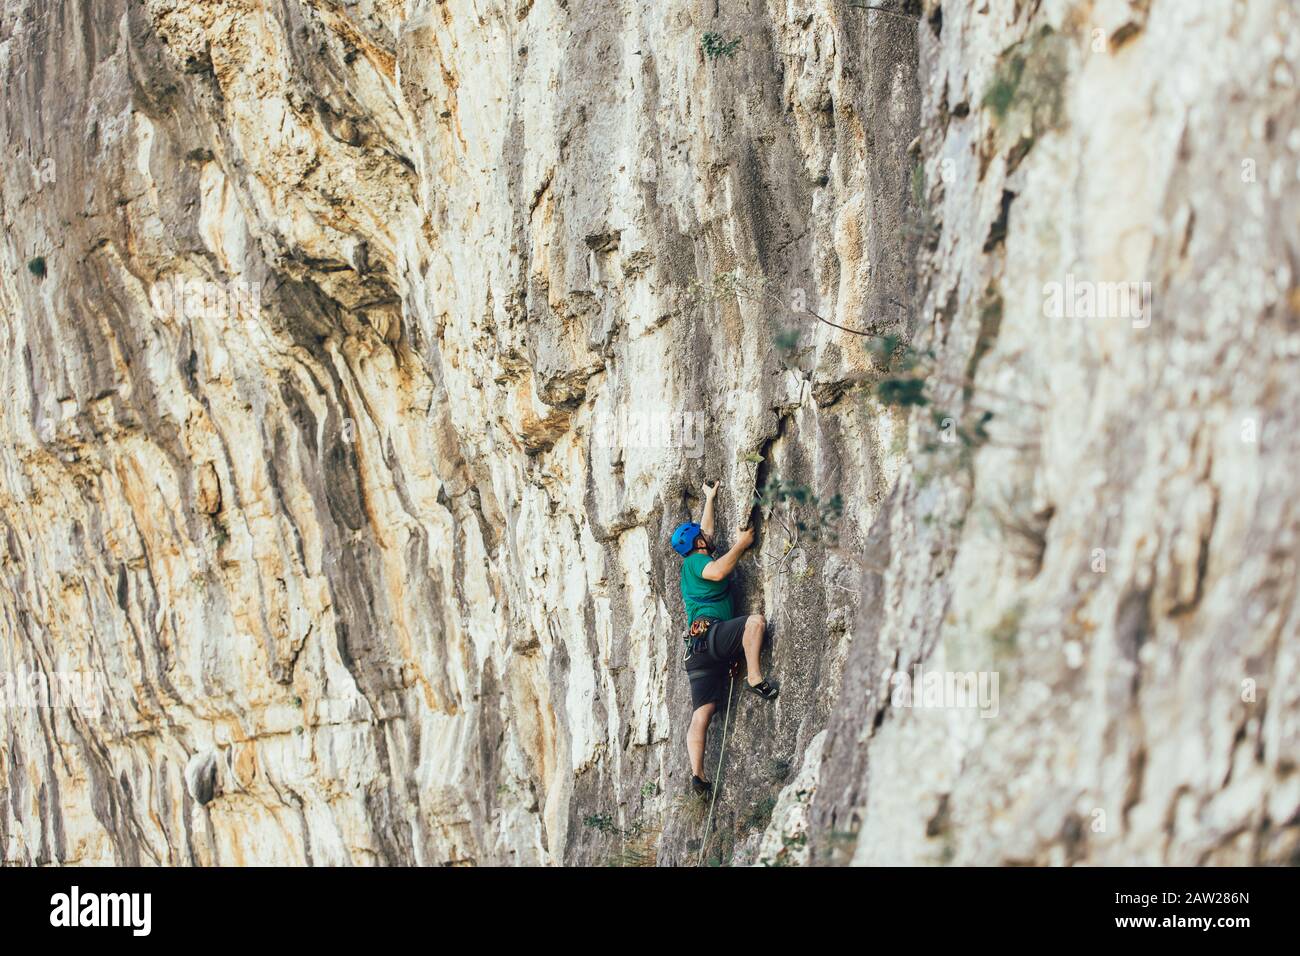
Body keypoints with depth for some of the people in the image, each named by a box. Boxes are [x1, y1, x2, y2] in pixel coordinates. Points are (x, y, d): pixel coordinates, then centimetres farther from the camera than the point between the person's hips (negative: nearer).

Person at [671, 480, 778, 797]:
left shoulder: (692, 563, 29)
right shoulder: (696, 561, 3)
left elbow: (704, 533, 46)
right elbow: (717, 572, -20)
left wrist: (710, 499, 54)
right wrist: (741, 545, -9)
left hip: (698, 652, 8)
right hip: (707, 635, -8)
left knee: (701, 713, -5)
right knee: (755, 621, -21)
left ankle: (697, 774, -17)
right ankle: (755, 678, -28)